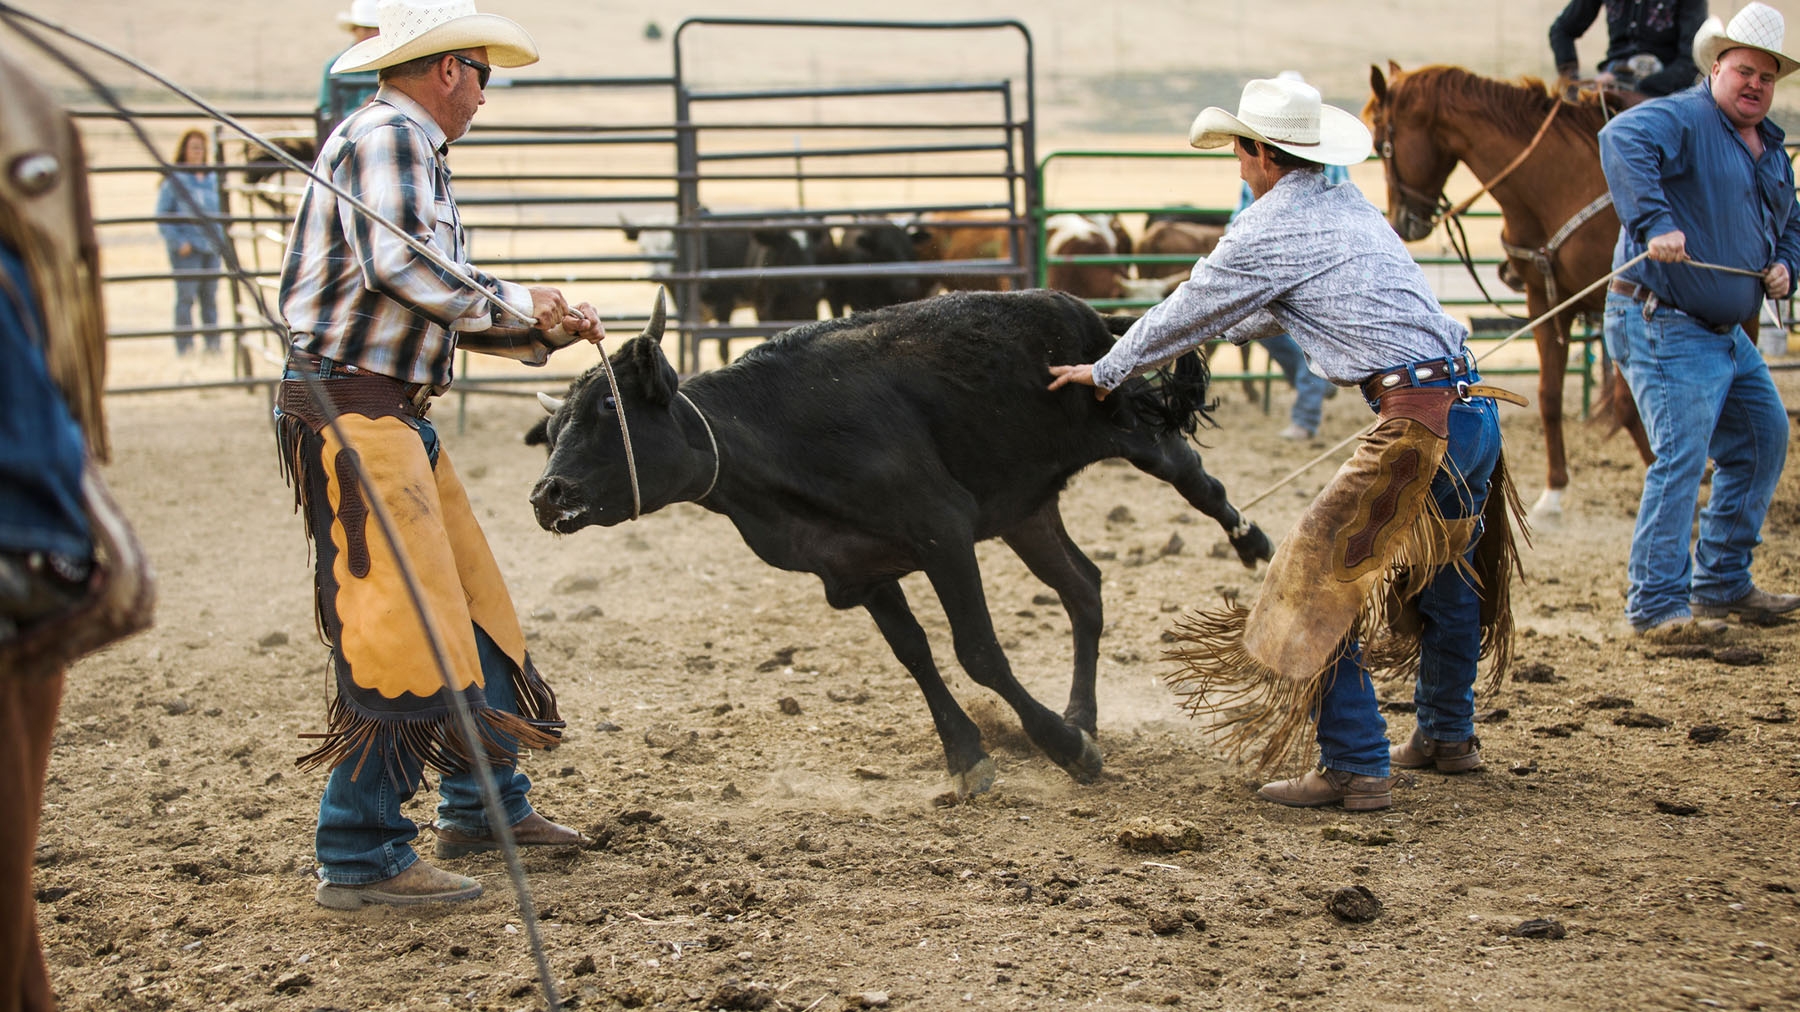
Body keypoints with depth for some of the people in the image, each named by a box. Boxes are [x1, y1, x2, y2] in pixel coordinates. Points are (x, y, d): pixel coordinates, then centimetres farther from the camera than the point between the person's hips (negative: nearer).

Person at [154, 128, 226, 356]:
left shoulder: (211, 179, 14)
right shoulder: (173, 179, -4)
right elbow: (162, 217, -5)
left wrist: (219, 238, 12)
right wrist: (178, 243, -12)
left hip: (210, 247, 5)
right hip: (186, 250, -5)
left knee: (210, 297, 7)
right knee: (186, 296, -8)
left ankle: (213, 343, 13)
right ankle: (184, 345, -5)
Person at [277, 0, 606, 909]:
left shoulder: (415, 154, 22)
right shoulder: (382, 137, -10)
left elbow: (437, 310, 25)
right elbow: (399, 264, -24)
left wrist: (545, 332, 17)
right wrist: (514, 303, -12)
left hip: (396, 414, 11)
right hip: (349, 405, -11)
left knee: (469, 604, 18)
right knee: (403, 628, -11)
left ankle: (483, 803, 32)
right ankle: (360, 858, -7)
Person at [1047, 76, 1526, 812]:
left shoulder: (1268, 229, -4)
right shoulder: (1349, 207, 20)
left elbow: (1188, 312, 9)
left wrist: (1106, 371, 23)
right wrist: (1220, 332, 43)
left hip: (1418, 422, -9)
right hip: (1474, 406, 9)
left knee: (1315, 579, -2)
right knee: (1443, 573, 26)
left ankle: (1357, 769, -2)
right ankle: (1448, 736, 41)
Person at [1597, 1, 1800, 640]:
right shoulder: (1684, 119, -13)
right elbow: (1623, 140, -33)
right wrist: (1655, 223, -45)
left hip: (1725, 333, 10)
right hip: (1663, 326, -10)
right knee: (1682, 454, -17)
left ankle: (1723, 584, 28)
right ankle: (1657, 605, -13)